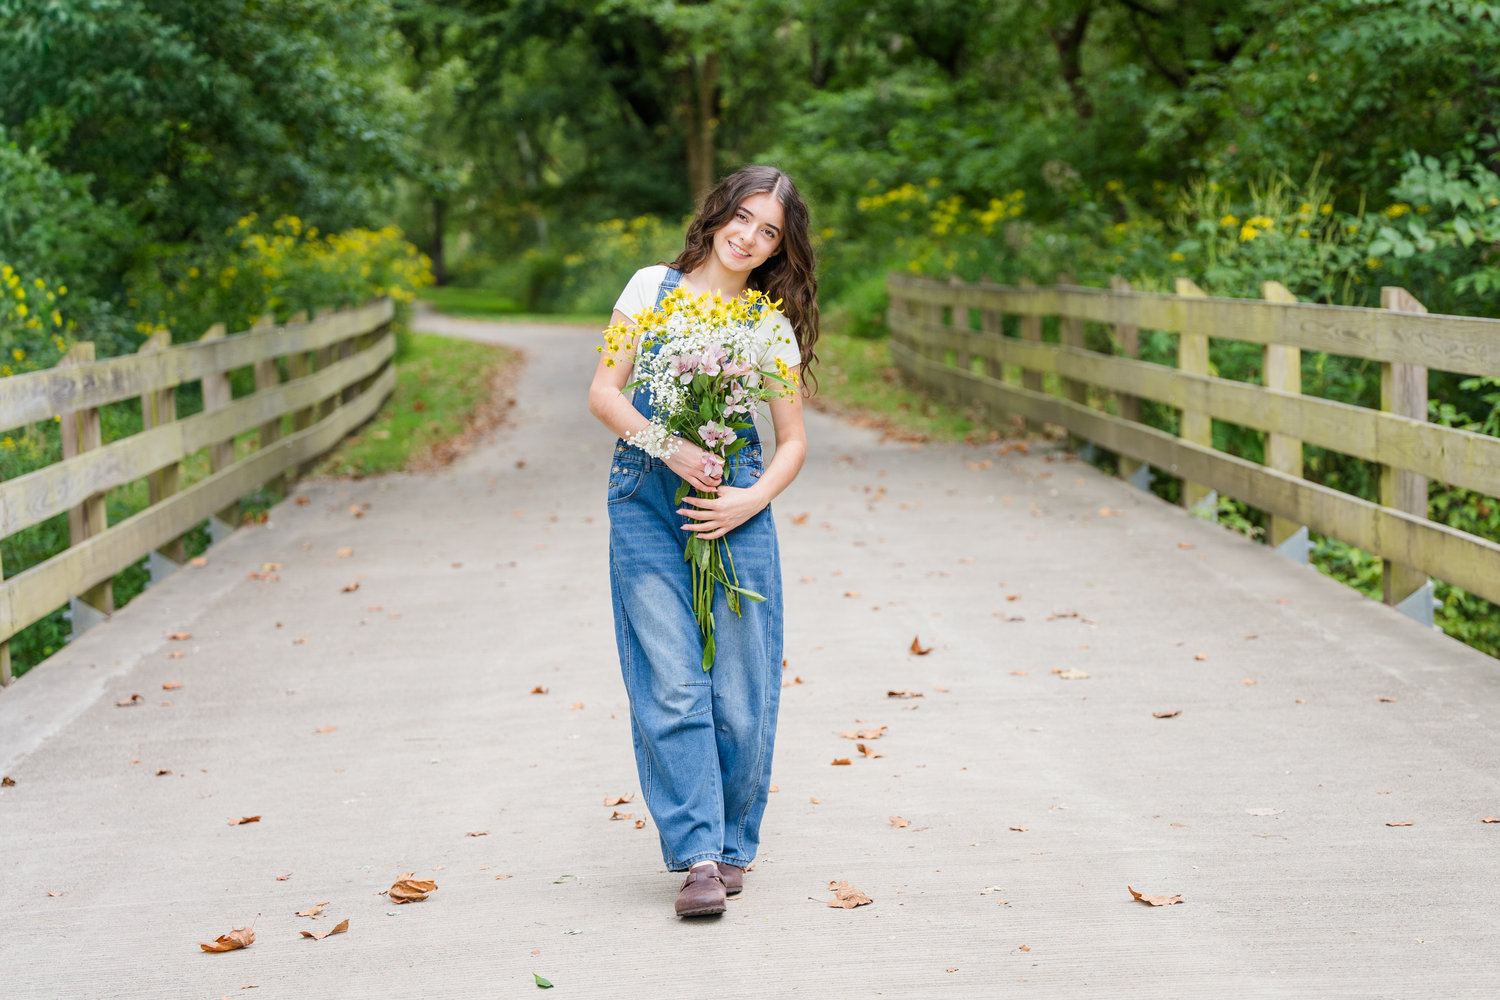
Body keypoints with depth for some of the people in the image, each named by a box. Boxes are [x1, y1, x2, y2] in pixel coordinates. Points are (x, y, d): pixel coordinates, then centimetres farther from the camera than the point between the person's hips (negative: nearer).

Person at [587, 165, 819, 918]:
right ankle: (697, 855, -4)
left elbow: (792, 440, 11)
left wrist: (753, 499, -8)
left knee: (740, 689, 0)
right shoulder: (653, 287, 6)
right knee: (671, 685, -7)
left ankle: (733, 845, 17)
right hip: (645, 499, -1)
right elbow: (604, 393, 3)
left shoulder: (773, 325, 8)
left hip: (733, 507, 1)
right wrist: (668, 447, -13)